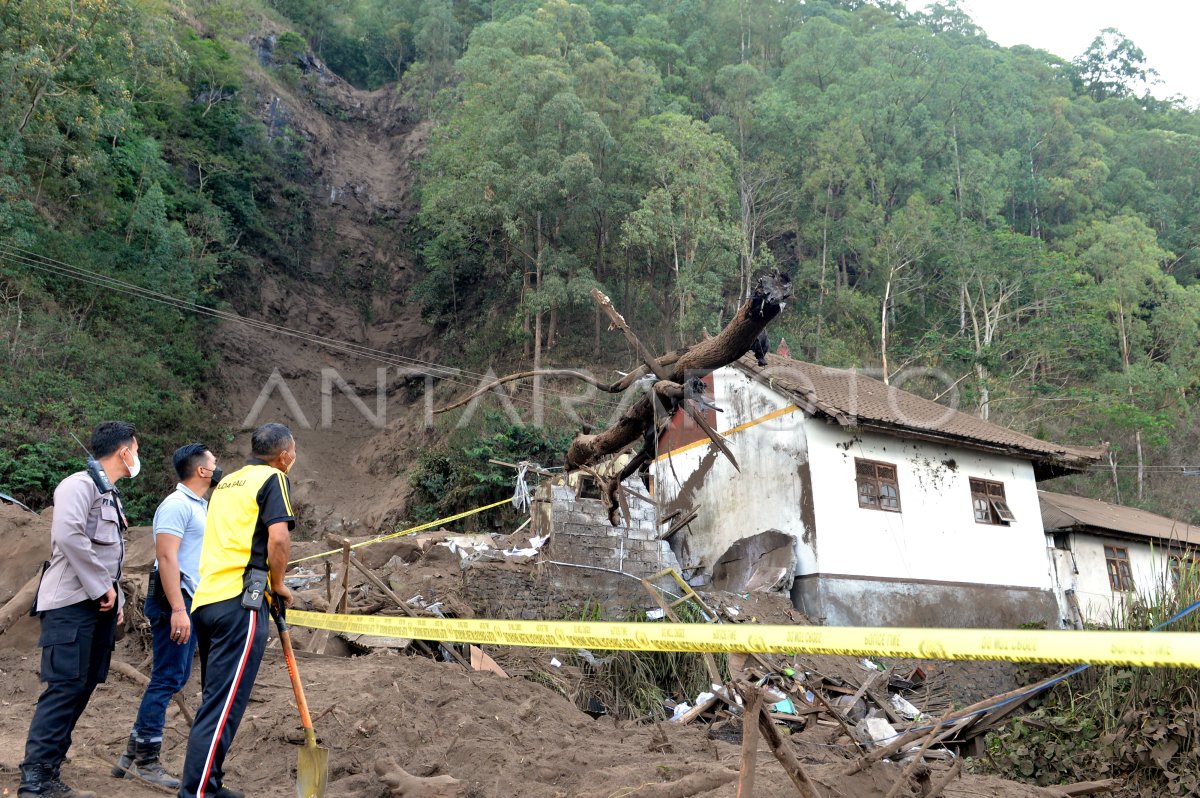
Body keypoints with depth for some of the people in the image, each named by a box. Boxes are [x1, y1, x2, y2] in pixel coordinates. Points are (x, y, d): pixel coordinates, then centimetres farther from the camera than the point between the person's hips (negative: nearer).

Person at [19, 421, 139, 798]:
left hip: (99, 605, 9)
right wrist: (101, 588, -20)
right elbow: (68, 534, -25)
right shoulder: (80, 484, -10)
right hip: (71, 604, -9)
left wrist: (116, 596, 13)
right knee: (65, 687, -11)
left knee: (82, 688, 8)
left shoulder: (109, 495, 19)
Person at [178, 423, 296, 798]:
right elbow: (278, 537, -15)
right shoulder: (273, 479, -1)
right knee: (223, 706, -8)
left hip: (206, 598, 8)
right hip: (239, 601, -8)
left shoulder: (226, 482, 22)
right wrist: (278, 585, -1)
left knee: (216, 699, 17)